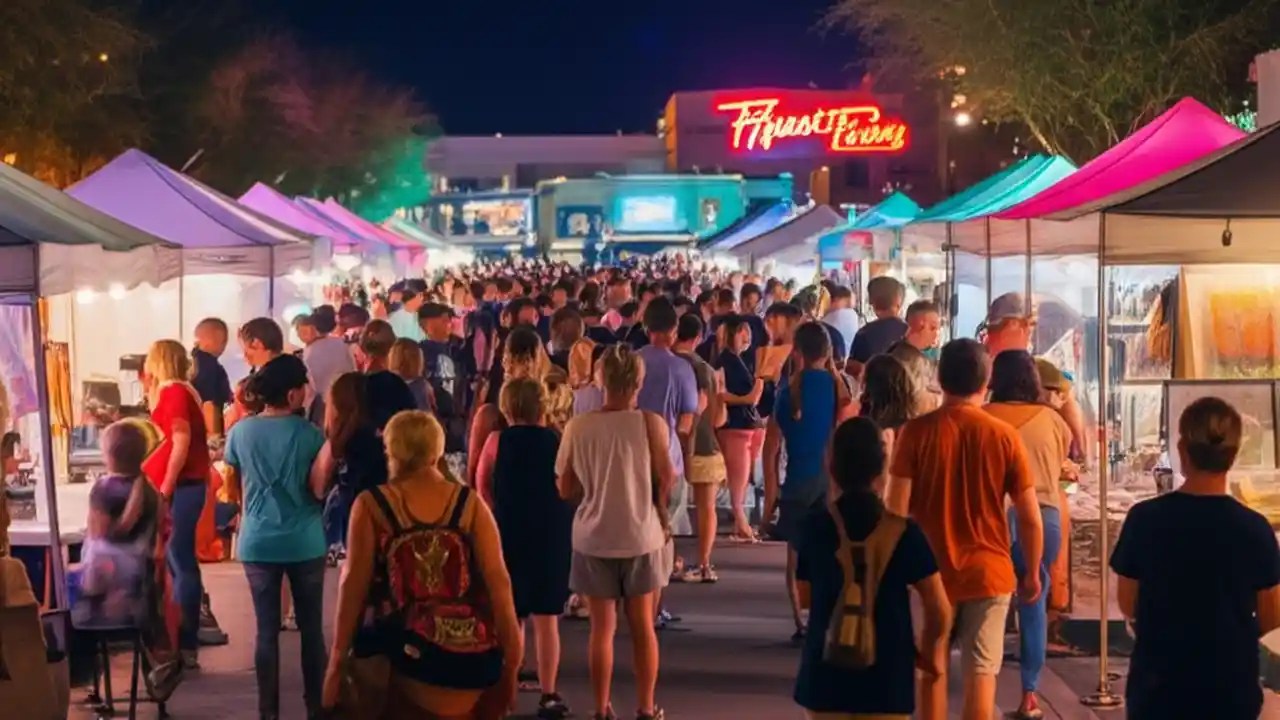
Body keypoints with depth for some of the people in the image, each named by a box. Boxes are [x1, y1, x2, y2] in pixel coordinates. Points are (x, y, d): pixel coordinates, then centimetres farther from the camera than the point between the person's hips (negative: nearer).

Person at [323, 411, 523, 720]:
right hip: (461, 659, 2)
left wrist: (337, 662, -3)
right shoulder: (470, 505, -1)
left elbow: (353, 585, -8)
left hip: (392, 656, -1)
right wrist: (510, 660, -2)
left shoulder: (371, 506, -4)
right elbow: (498, 582, -6)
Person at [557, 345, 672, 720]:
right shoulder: (651, 423, -12)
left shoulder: (577, 427, -7)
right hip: (641, 536, -1)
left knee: (602, 626, 10)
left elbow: (566, 489, -2)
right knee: (643, 625, 12)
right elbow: (666, 482, -7)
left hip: (593, 538, 1)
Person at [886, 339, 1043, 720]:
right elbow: (1030, 518, -3)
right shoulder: (1004, 435, -5)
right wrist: (1032, 573, 11)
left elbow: (897, 509, -10)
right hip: (988, 572, 0)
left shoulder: (916, 431, -8)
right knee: (981, 671, 6)